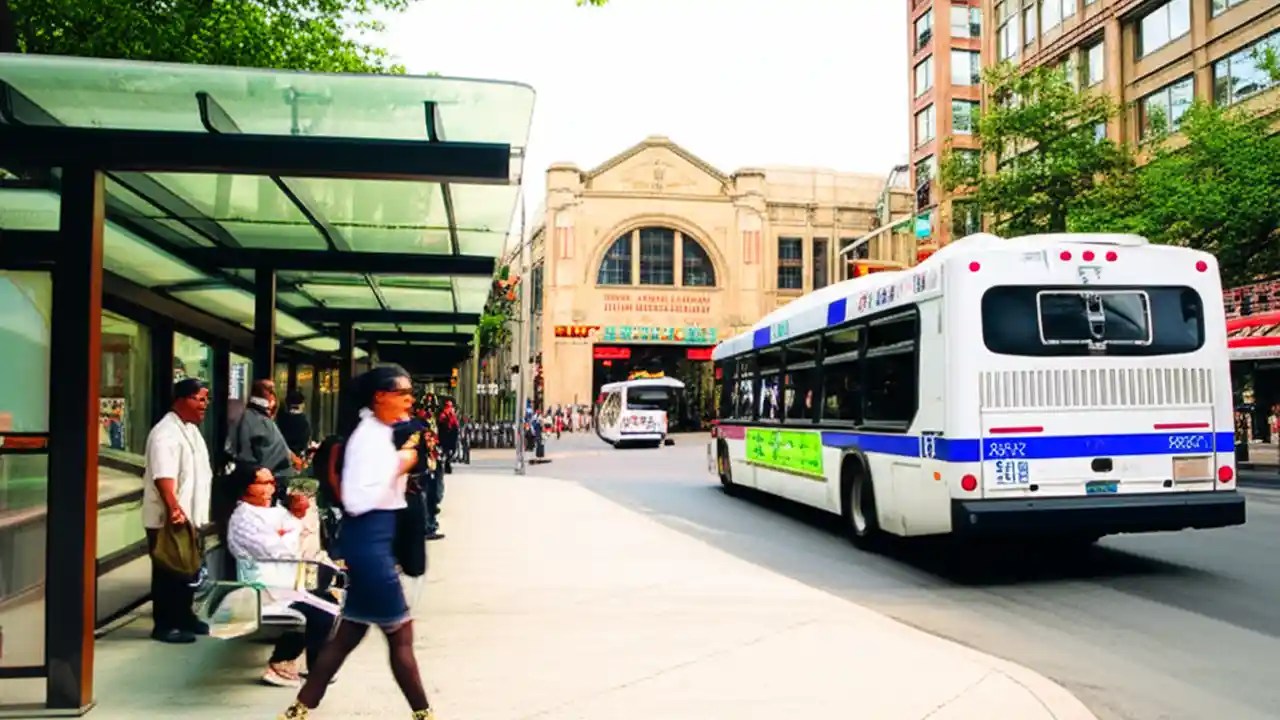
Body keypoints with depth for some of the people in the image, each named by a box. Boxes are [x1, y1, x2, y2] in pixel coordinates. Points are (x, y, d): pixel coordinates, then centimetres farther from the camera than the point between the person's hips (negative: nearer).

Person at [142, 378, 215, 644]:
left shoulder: (191, 429, 13)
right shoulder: (166, 433, -19)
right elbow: (163, 476, -29)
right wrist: (174, 510, -36)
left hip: (190, 517, 9)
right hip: (168, 519, -9)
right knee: (167, 573, 0)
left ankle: (184, 617, 30)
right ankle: (164, 624, 9)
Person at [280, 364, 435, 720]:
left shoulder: (382, 432, 12)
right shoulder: (368, 435, -18)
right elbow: (356, 500, -25)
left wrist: (404, 456, 9)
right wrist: (398, 467, -20)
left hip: (377, 538, 10)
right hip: (368, 539, -10)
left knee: (349, 634, 16)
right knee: (400, 635, 2)